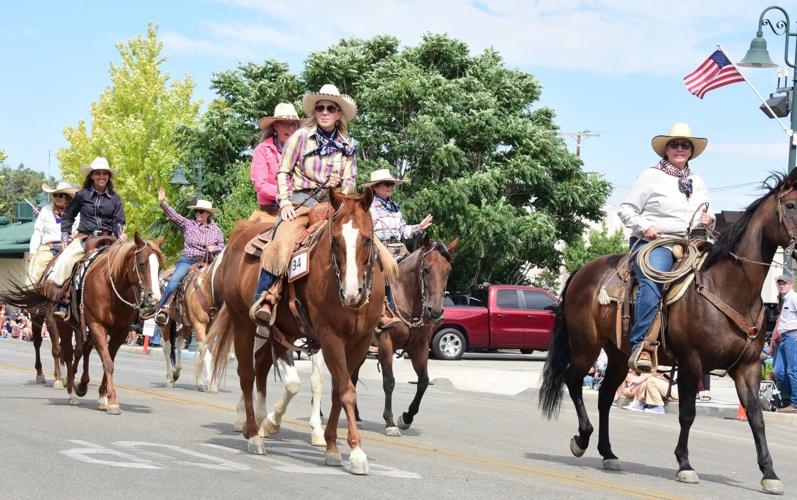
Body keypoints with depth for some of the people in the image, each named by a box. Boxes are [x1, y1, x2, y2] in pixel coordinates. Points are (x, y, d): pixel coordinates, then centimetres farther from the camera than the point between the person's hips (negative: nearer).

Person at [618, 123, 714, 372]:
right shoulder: (651, 176, 4)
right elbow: (626, 210, 3)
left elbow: (706, 214, 31)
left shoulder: (698, 182, 22)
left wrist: (708, 219, 6)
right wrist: (644, 227, -14)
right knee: (652, 282, -33)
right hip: (654, 241, -6)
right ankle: (640, 346, -39)